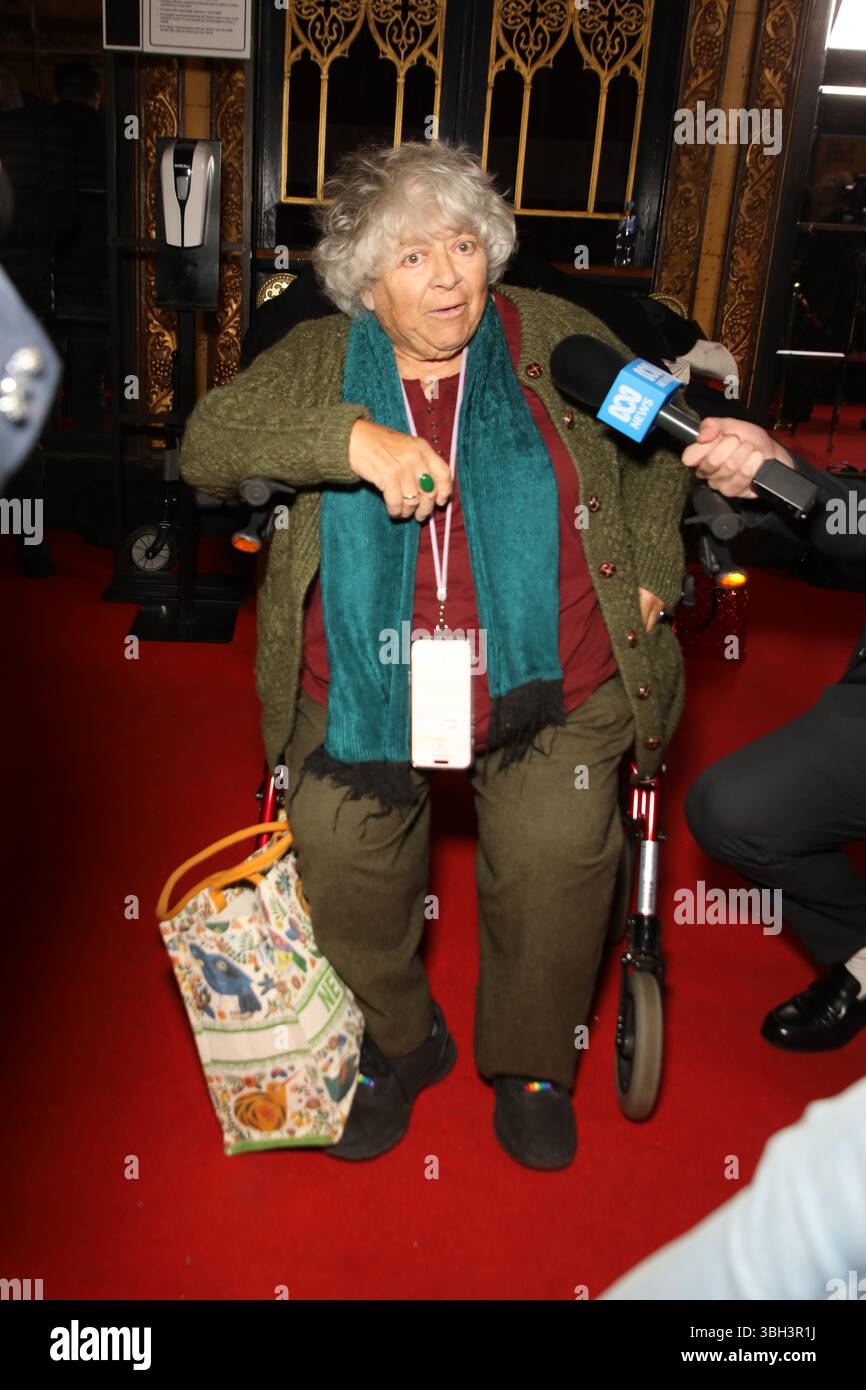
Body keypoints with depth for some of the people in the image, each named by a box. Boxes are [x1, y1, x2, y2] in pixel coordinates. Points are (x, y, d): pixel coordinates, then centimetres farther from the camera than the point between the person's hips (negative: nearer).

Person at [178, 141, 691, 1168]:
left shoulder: (560, 339, 8)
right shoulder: (315, 361, 6)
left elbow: (655, 446, 20)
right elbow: (206, 446, -8)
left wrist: (647, 572, 8)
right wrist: (351, 438, -23)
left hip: (547, 685, 0)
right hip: (362, 686, 1)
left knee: (558, 861, -11)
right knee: (342, 858, -9)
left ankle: (530, 1064, 21)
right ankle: (398, 1043, 23)